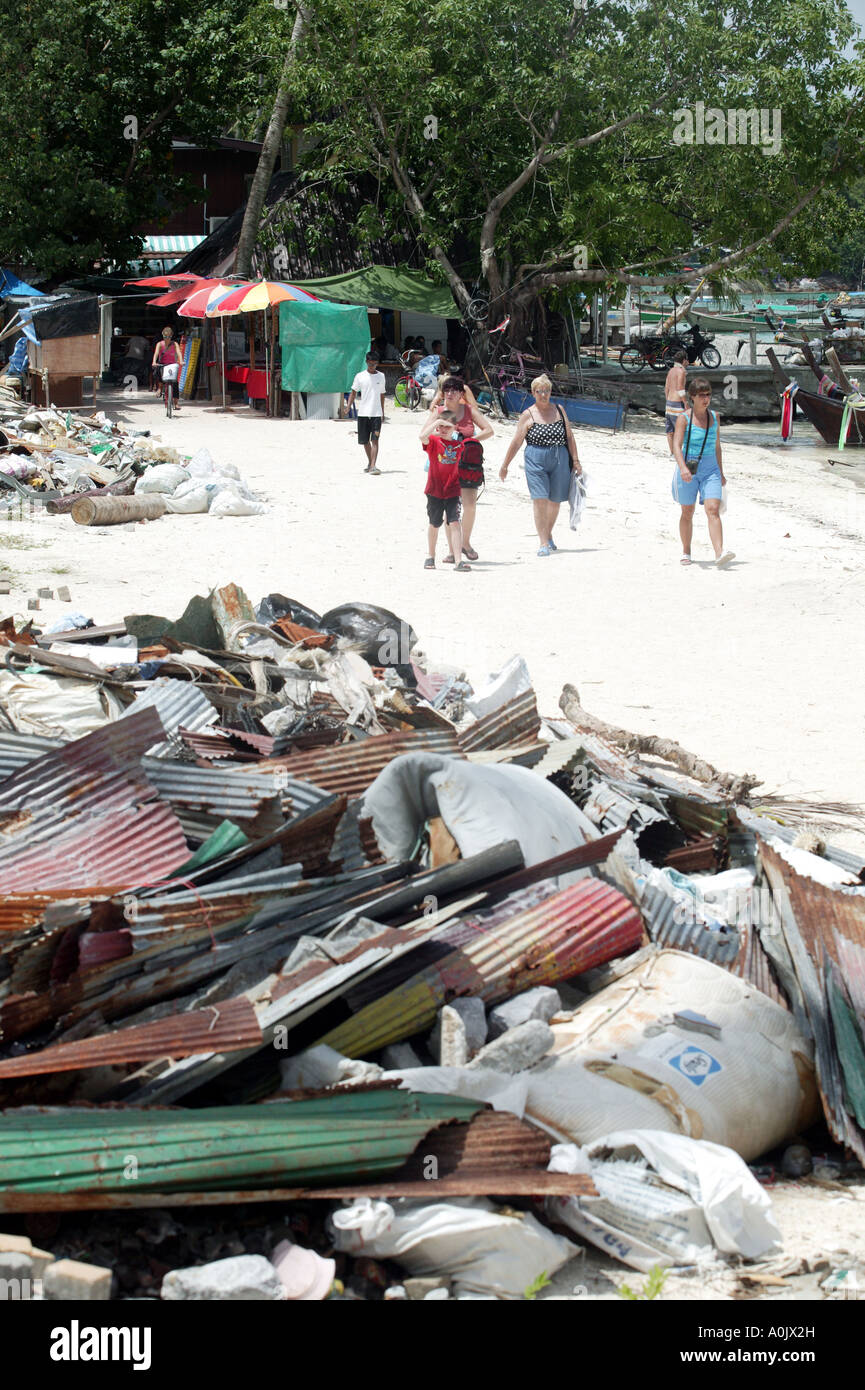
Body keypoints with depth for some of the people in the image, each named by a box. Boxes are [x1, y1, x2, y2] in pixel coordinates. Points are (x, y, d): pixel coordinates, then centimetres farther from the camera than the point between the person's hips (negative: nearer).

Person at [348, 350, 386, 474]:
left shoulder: (381, 376, 8)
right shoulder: (360, 376, 3)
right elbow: (354, 392, 4)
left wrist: (382, 412, 17)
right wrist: (349, 406, -11)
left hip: (376, 413, -1)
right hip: (363, 413, 1)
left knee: (375, 439, -13)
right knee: (365, 441, 9)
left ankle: (373, 466, -20)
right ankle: (369, 463, 29)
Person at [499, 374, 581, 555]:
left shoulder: (559, 410, 10)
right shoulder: (528, 415, 1)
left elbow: (570, 437, 13)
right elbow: (516, 442, 3)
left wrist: (575, 461, 9)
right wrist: (504, 466, 4)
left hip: (560, 459, 3)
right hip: (536, 460, -3)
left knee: (555, 500, 8)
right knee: (540, 499, -12)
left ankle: (548, 535, 30)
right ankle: (543, 543, -12)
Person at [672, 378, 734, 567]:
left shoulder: (714, 417, 7)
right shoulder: (684, 418, -7)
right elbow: (676, 446, -17)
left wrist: (721, 473, 20)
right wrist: (682, 468, -33)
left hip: (710, 469, 2)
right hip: (688, 470, -2)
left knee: (713, 510, -13)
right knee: (687, 513, 9)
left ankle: (719, 553, -26)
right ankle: (686, 552, 26)